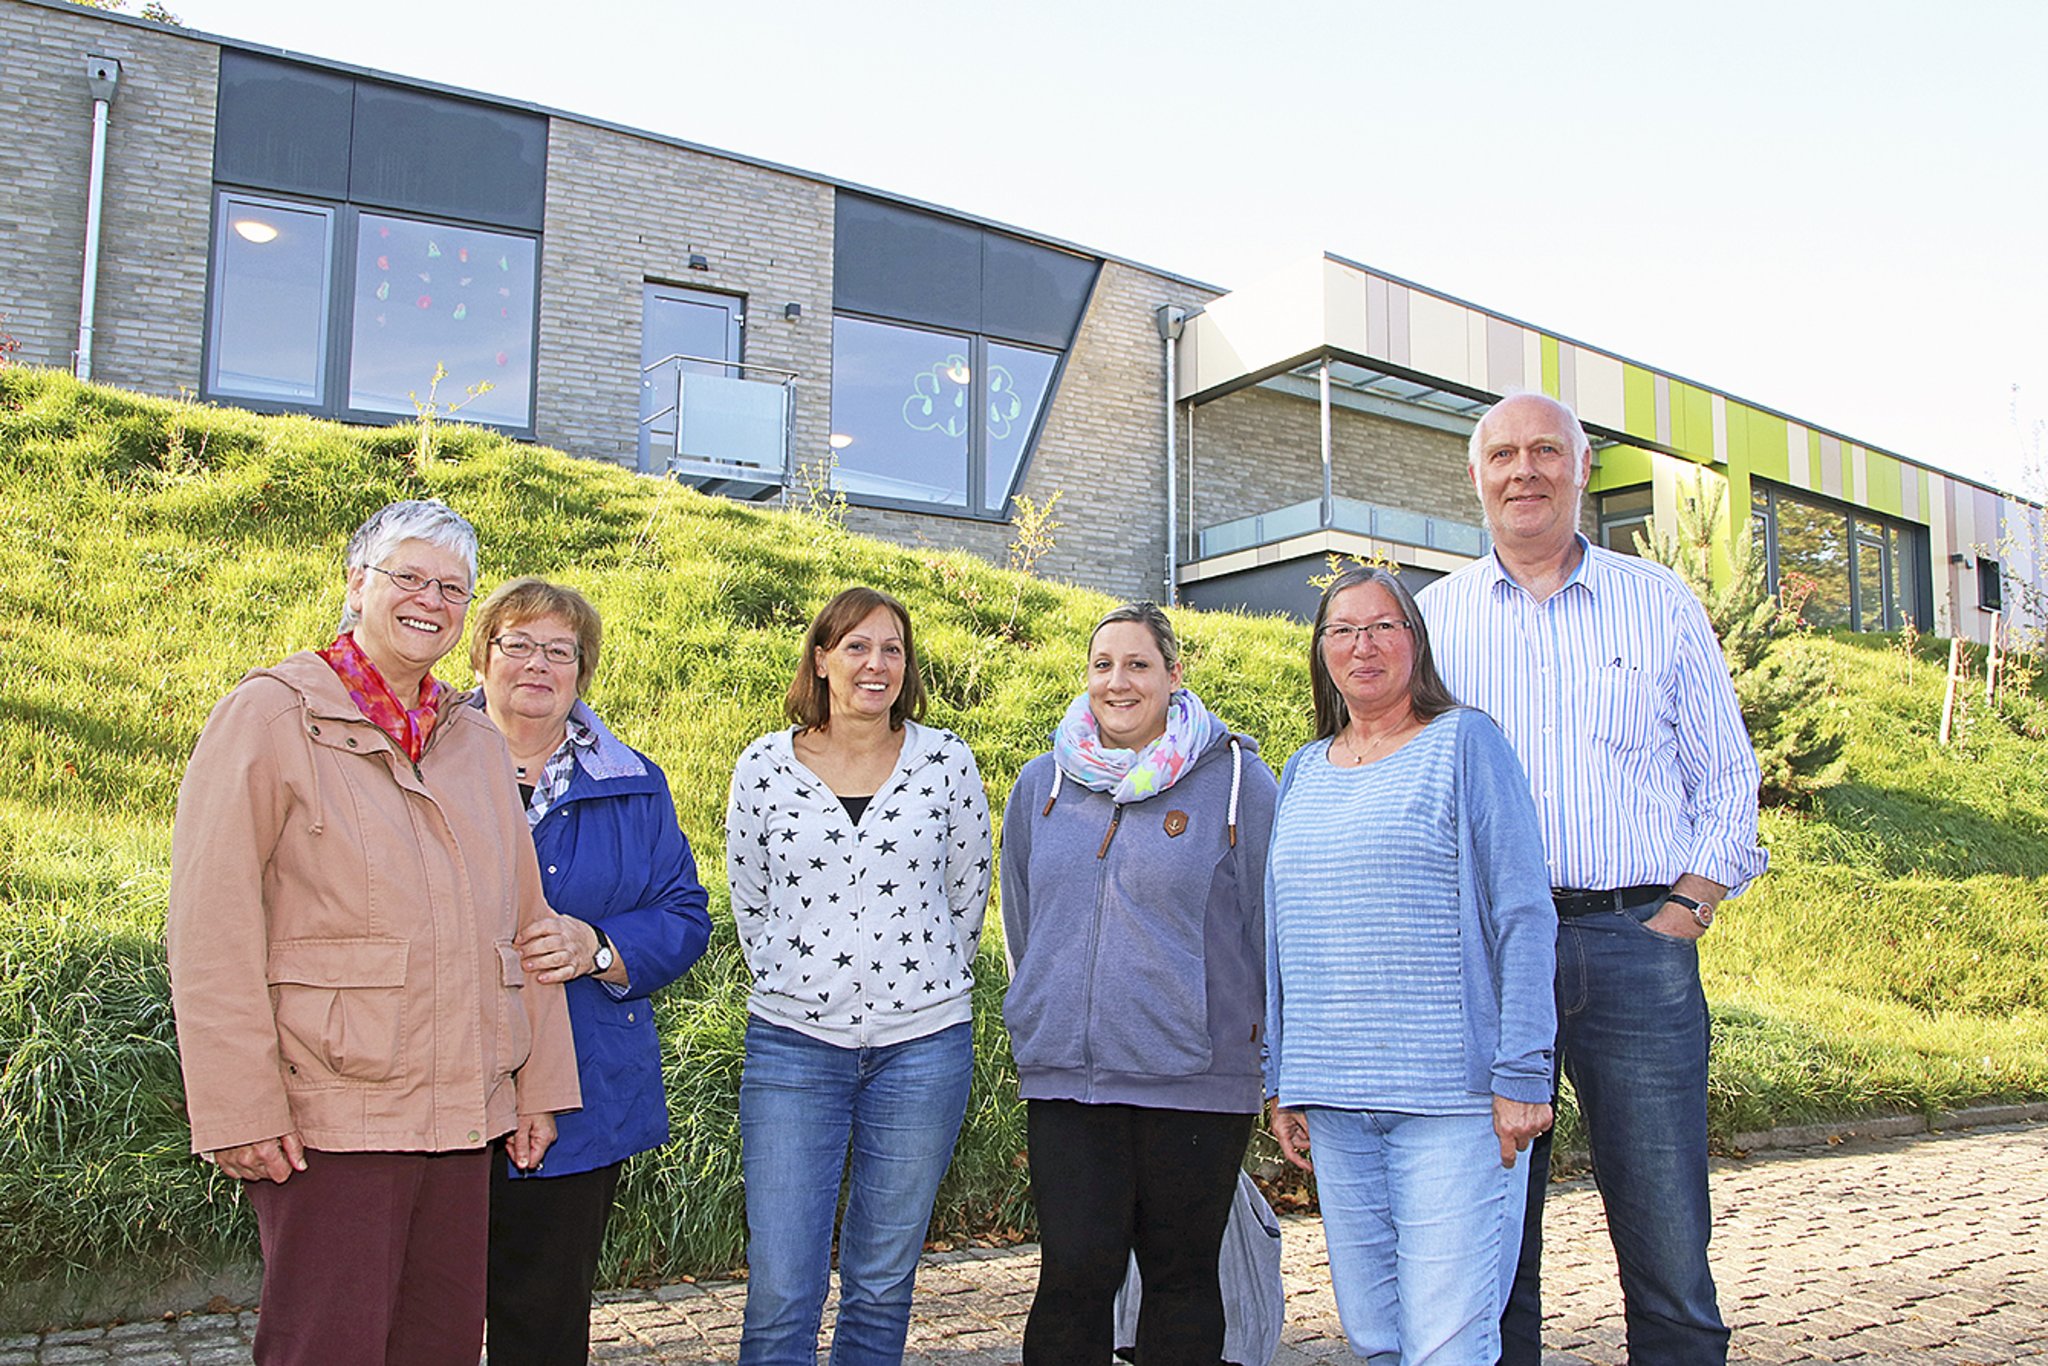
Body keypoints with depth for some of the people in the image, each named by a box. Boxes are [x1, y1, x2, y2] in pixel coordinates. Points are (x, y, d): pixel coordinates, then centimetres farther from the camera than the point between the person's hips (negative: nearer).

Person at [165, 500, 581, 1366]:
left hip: (462, 1116, 6)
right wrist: (240, 1108, -13)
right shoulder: (272, 716, -3)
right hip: (327, 1120, -5)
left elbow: (523, 922, 15)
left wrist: (538, 1084, 12)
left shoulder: (477, 742, 14)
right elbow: (210, 929, -9)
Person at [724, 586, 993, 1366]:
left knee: (882, 1282, 11)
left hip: (922, 1046, 1)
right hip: (793, 1043, 0)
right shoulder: (764, 766, 0)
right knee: (779, 1292, -1)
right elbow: (748, 901, 11)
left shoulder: (946, 762, 0)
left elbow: (968, 895, 10)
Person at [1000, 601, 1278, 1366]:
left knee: (1180, 1273, 9)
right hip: (1064, 1073, 3)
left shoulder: (1236, 779, -2)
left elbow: (1273, 917, 2)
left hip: (1196, 1075, -2)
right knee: (1074, 1271, 0)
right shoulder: (1041, 785, 10)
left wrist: (1259, 1031, 4)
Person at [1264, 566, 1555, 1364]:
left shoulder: (1464, 743, -1)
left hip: (1451, 1095, -5)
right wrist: (1282, 1083, 14)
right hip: (1334, 1102, 5)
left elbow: (1524, 917, -6)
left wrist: (1522, 1075, -12)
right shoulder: (1304, 772, 15)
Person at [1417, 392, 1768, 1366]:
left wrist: (1686, 910, -1)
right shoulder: (1433, 617, 11)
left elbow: (1726, 778, 13)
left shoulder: (1662, 604, 12)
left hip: (1637, 946, 0)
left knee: (1668, 1242, -1)